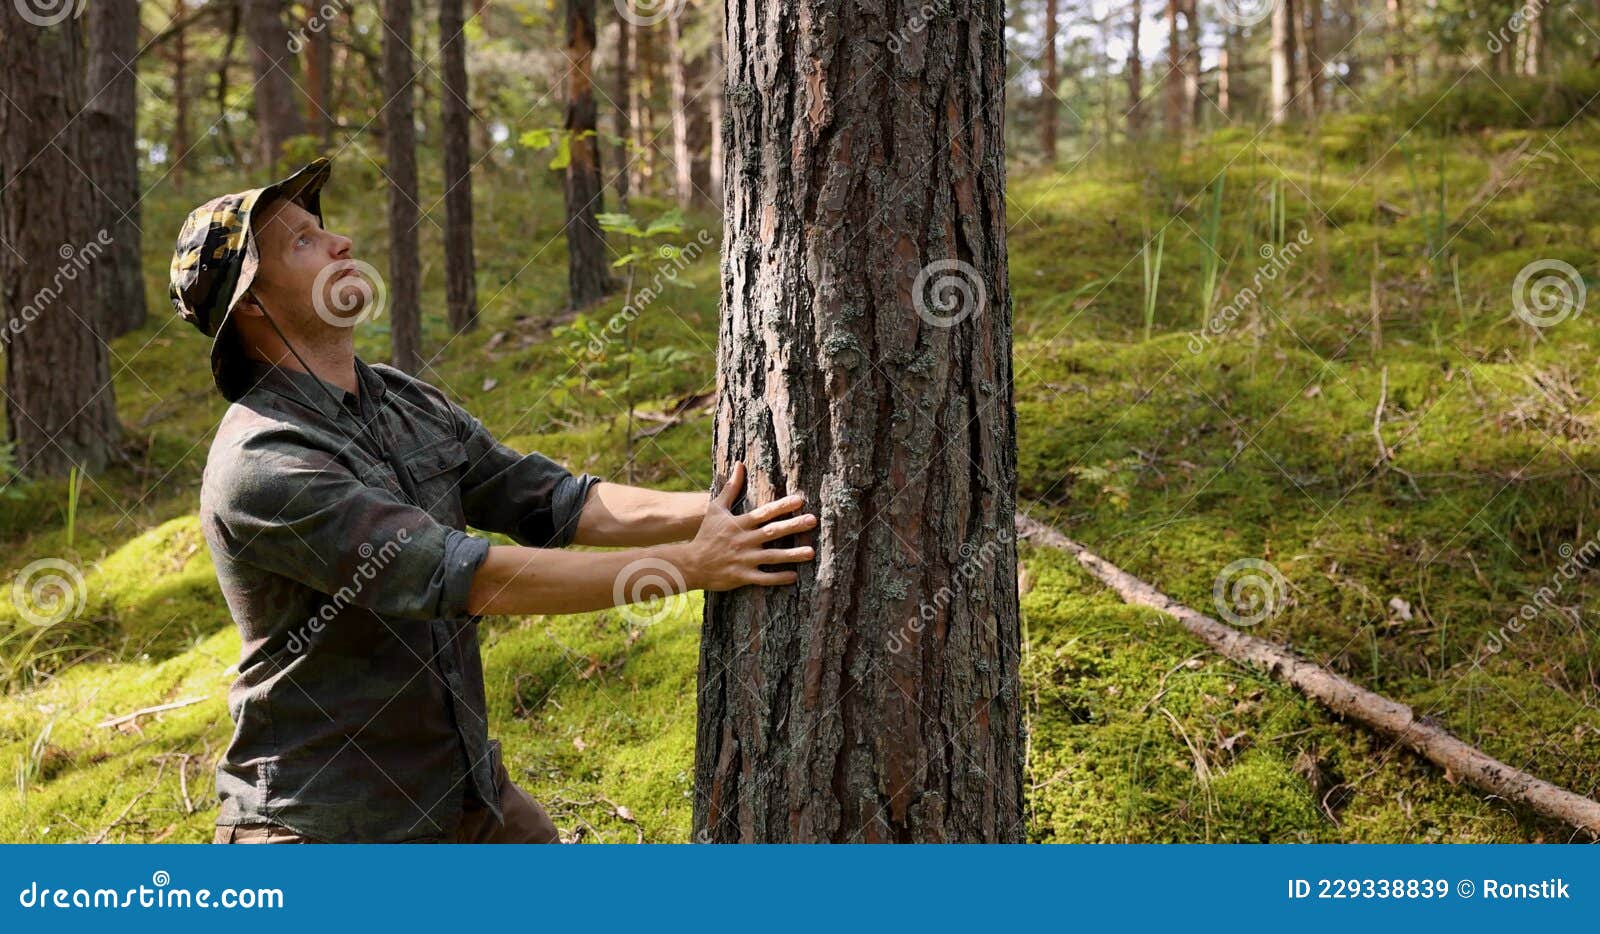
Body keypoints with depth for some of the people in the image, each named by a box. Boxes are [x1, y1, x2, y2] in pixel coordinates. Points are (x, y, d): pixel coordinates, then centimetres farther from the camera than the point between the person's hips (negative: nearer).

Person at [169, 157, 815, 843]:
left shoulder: (410, 403, 5)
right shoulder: (259, 463, -22)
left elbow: (553, 501, 2)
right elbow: (464, 575, -28)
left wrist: (708, 511, -14)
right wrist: (690, 565, -26)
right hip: (327, 825, -7)